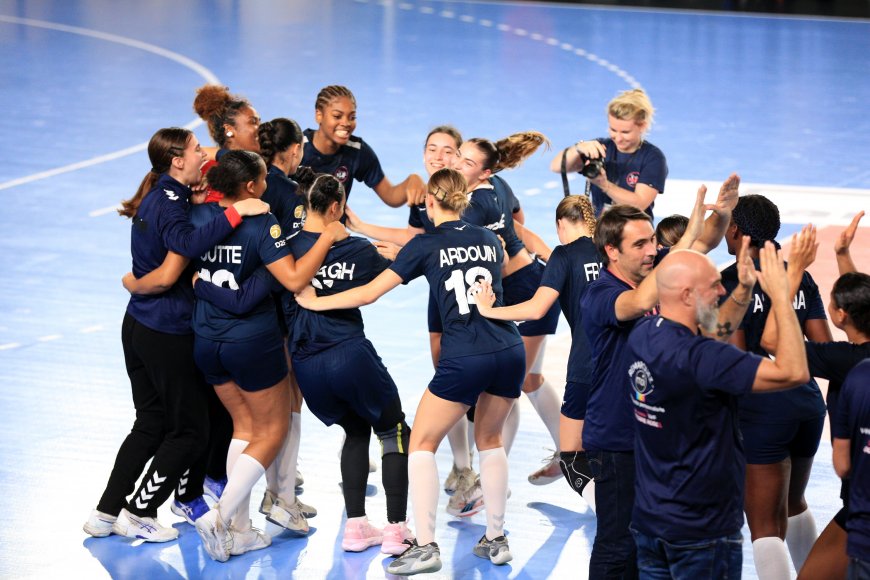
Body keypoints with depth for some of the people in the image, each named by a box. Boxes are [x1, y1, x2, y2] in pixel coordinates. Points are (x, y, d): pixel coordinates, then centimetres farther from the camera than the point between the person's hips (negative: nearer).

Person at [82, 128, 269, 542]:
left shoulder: (157, 198, 10)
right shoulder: (170, 203, -19)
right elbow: (188, 243, -38)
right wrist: (234, 212, -39)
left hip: (138, 325, 9)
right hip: (169, 334, -9)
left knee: (150, 425, 17)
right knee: (189, 432, 5)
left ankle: (106, 513, 18)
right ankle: (138, 514, 10)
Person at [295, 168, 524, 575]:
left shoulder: (427, 244, 2)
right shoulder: (488, 240, 15)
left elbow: (368, 293, 2)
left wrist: (314, 302, 14)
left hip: (464, 358, -5)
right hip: (509, 351, 5)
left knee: (422, 443, 7)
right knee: (489, 439, 23)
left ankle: (425, 546, -3)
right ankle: (496, 539, 21)